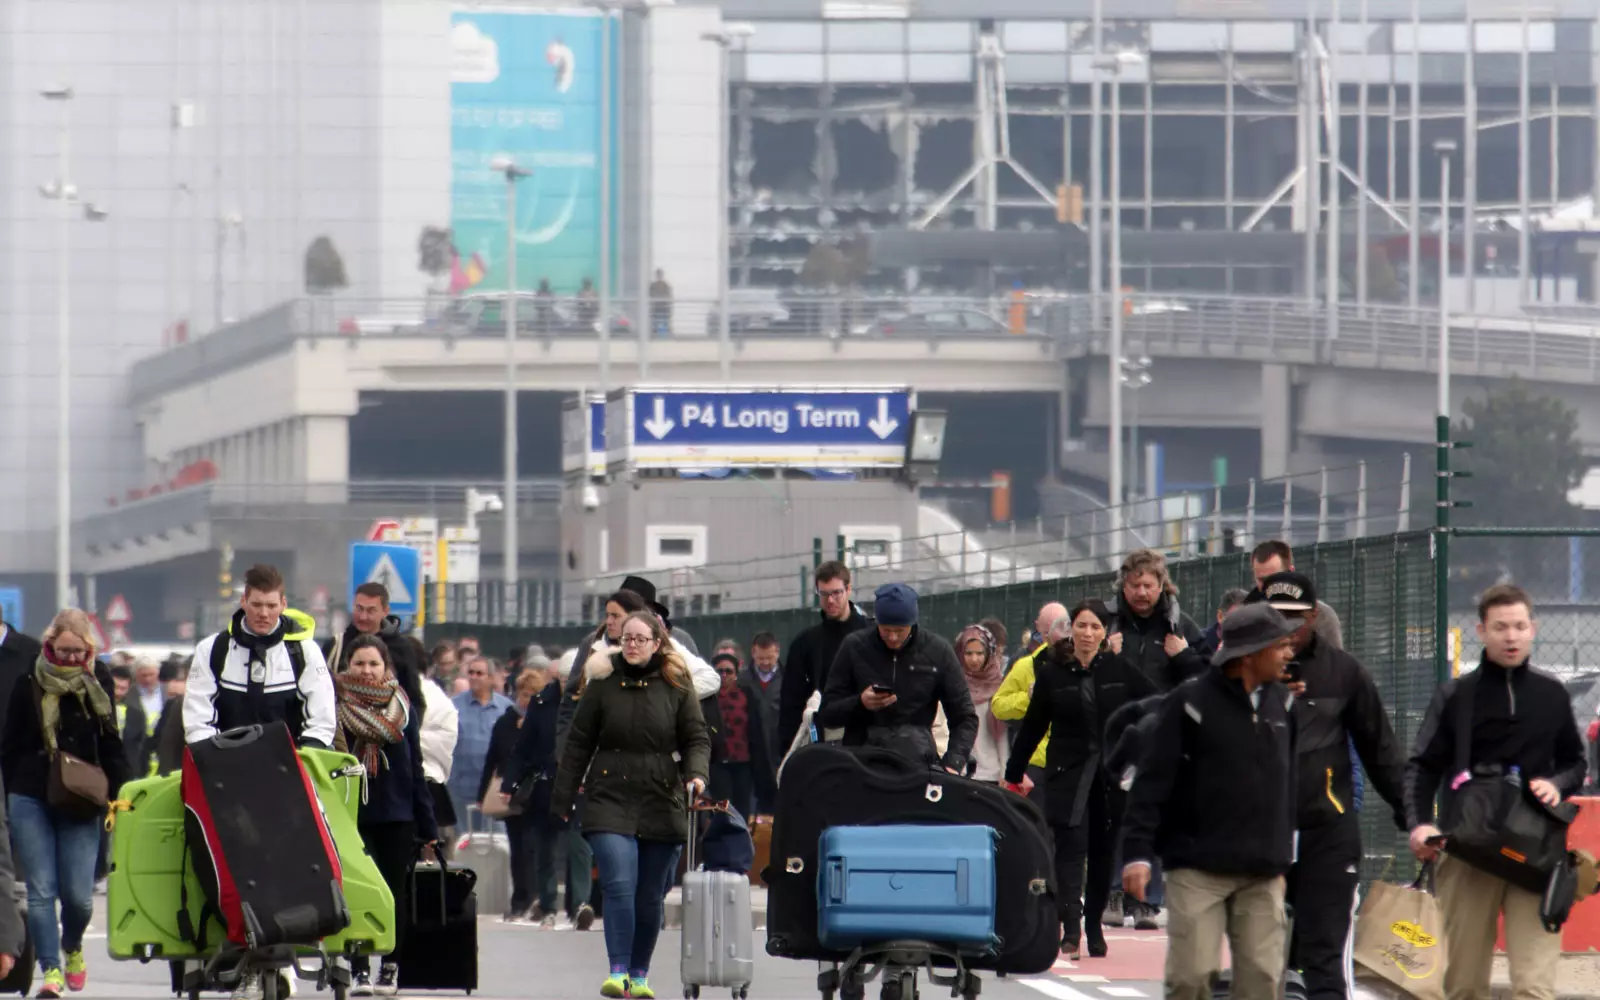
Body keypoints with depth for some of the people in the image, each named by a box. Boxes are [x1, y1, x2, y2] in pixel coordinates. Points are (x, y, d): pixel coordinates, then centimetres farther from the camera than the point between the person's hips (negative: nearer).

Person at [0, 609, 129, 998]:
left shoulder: (99, 682, 4)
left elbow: (111, 746, 11)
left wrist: (114, 794, 4)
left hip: (80, 804, 1)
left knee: (78, 894, -3)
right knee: (41, 890, -7)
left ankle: (72, 947, 27)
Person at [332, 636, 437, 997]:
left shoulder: (403, 708, 6)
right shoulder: (335, 707, 0)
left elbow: (415, 769, 9)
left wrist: (427, 826, 7)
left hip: (396, 815, 2)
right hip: (351, 815, -2)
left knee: (395, 890, 5)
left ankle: (390, 967, 16)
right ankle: (361, 970, -7)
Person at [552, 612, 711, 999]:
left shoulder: (676, 686, 5)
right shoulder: (603, 684, 4)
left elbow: (696, 738, 5)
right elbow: (578, 744, 7)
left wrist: (696, 774, -15)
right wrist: (561, 802, 6)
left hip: (662, 802, 1)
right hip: (610, 800, -1)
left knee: (651, 895, 5)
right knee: (619, 885, -16)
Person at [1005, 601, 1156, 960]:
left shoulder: (1119, 669, 2)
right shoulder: (1052, 673, 1)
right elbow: (1033, 727, 7)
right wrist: (1014, 775, 10)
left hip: (1112, 775, 2)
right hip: (1068, 772, -2)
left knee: (1103, 853, 6)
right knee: (1070, 849, -13)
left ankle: (1094, 926, 19)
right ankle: (1070, 933, -20)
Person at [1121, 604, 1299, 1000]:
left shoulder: (1282, 703, 10)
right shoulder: (1190, 702, -6)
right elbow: (1152, 781, -7)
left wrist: (1283, 855, 15)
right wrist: (1138, 851, -13)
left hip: (1263, 875, 5)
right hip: (1198, 867, -4)